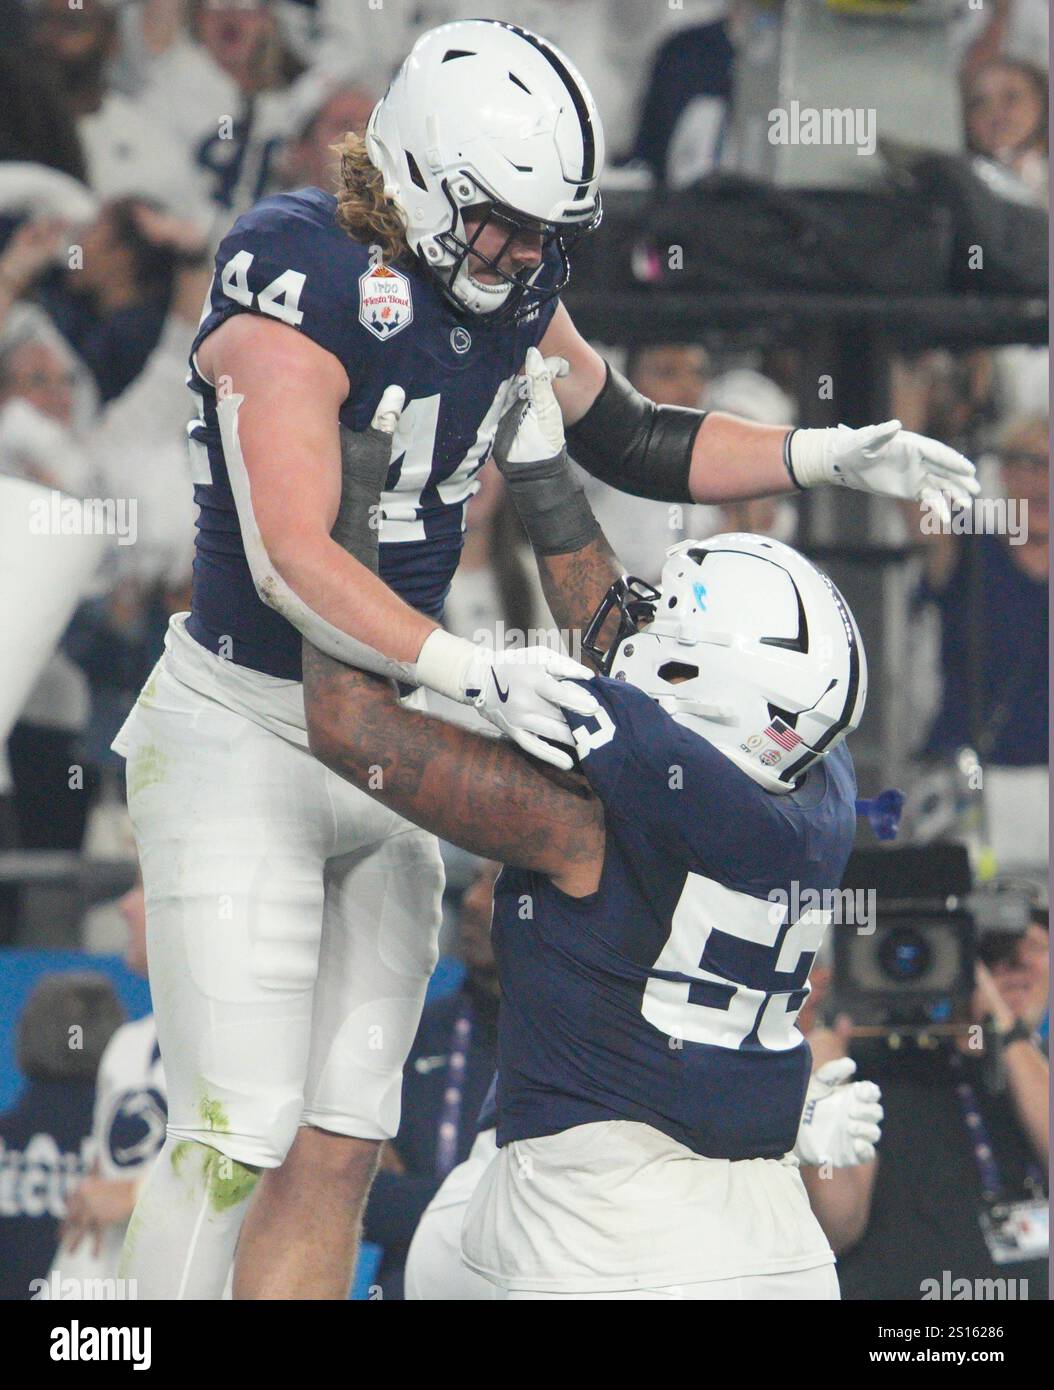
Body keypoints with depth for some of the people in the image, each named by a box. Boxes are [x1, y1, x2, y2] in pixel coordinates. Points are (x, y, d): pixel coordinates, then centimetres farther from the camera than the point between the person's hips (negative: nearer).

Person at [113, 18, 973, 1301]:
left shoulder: (505, 290, 3)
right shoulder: (298, 289, -21)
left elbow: (630, 442, 17)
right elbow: (292, 561, -29)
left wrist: (827, 458, 5)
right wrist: (475, 674, -38)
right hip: (244, 731, -8)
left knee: (337, 1147, 8)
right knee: (235, 1138, -9)